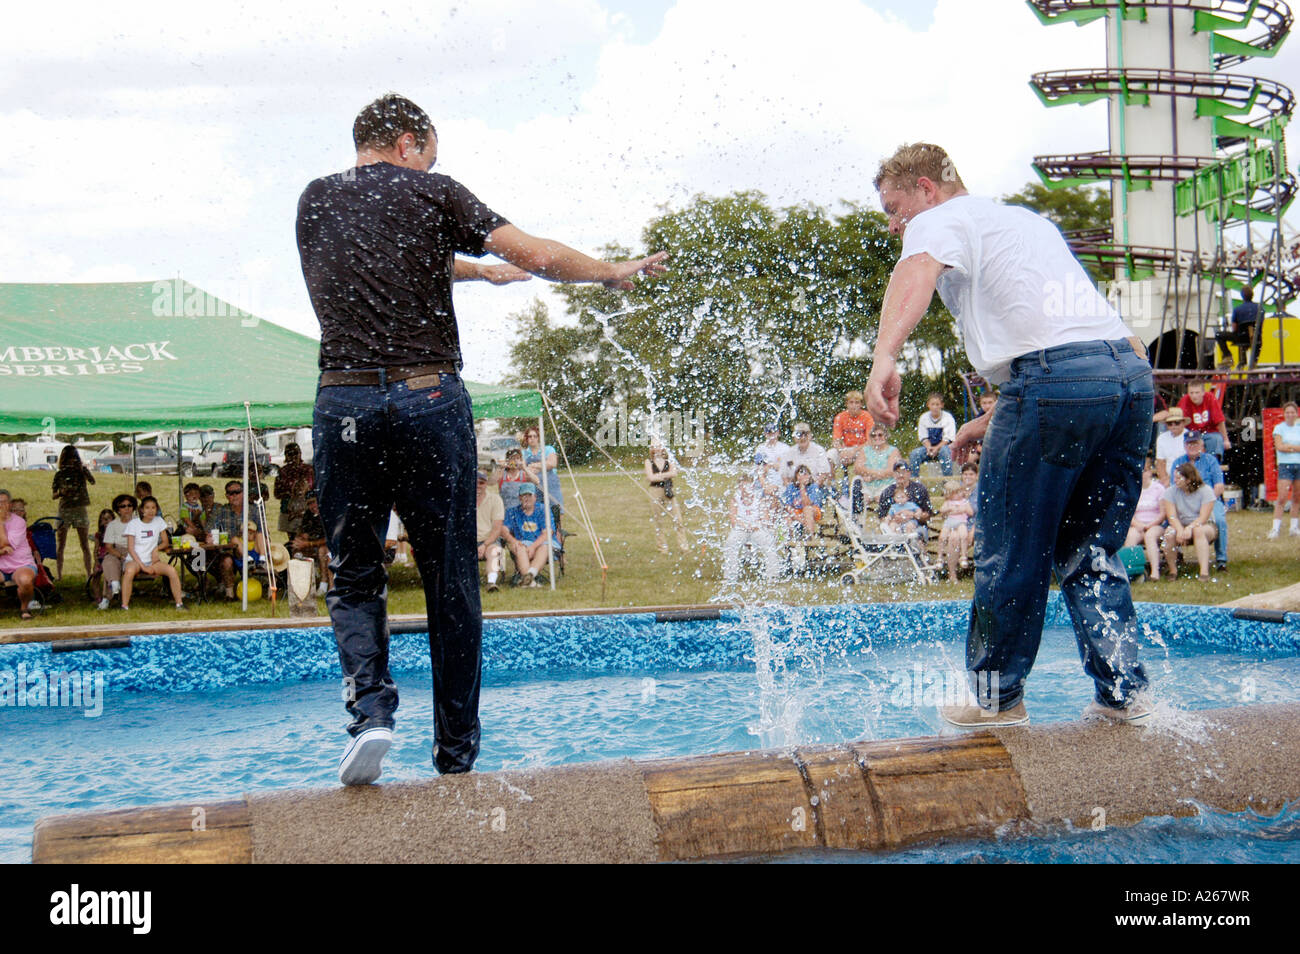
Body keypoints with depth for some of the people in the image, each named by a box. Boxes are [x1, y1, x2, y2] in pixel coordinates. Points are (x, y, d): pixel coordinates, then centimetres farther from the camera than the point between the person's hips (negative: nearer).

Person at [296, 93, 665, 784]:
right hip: (428, 397, -2)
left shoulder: (314, 202, 18)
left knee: (354, 577, 13)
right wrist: (614, 272, 18)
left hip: (342, 402, 2)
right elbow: (538, 257, 2)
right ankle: (456, 759, 12)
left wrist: (479, 272, 43)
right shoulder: (433, 194, 7)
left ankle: (369, 713, -11)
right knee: (451, 584, 7)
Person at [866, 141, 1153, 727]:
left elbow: (917, 271, -18)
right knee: (1089, 553, 17)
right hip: (1131, 371, 8)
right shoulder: (1028, 221, 33)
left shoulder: (940, 220, 7)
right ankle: (1123, 693, 16)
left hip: (1056, 378, -8)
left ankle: (998, 696, 14)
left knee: (1012, 552, 4)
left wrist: (885, 357, -34)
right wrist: (999, 422, 35)